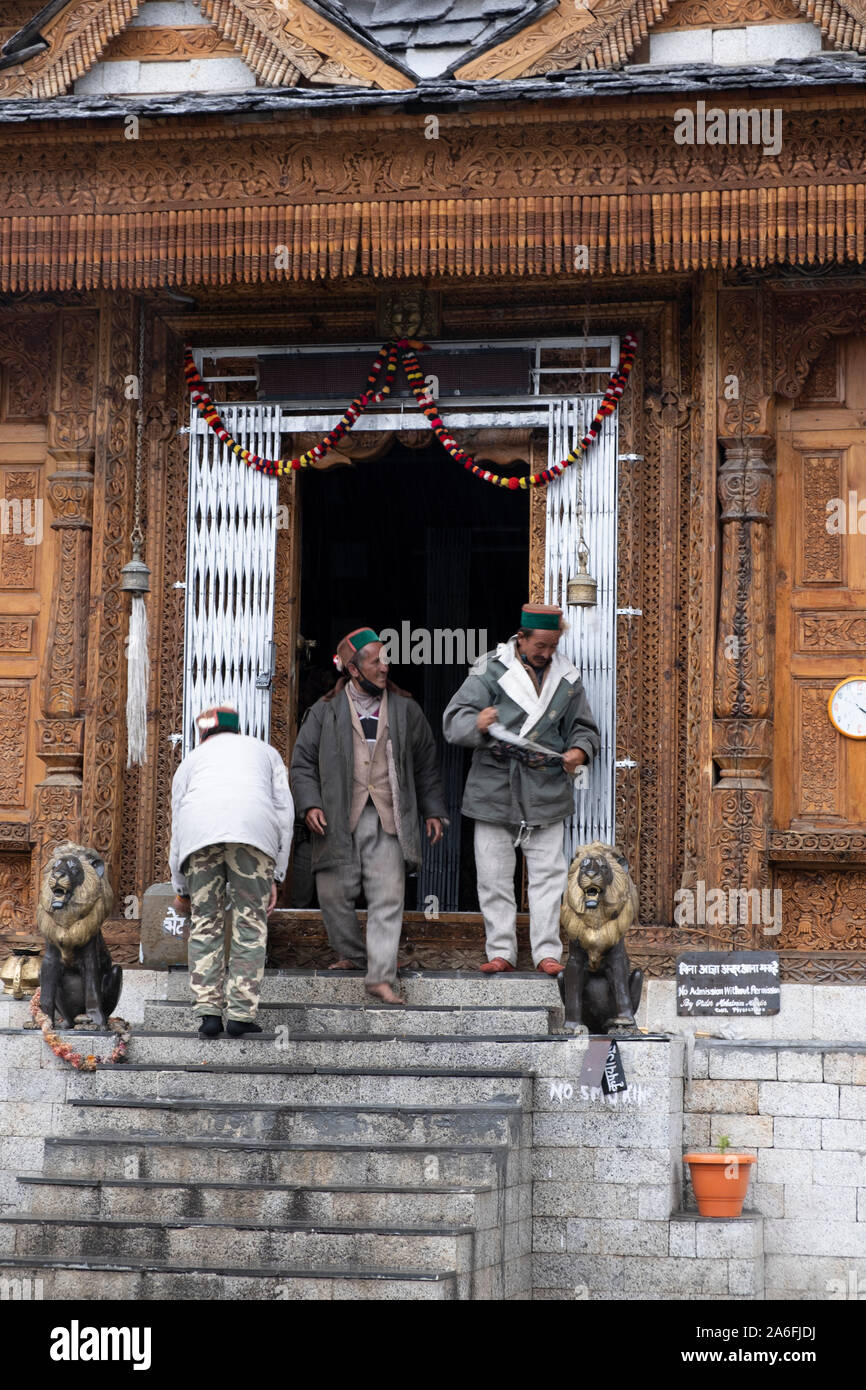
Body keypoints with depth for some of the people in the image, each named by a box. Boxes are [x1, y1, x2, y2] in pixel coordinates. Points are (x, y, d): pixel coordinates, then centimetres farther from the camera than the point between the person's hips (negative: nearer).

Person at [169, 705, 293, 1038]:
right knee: (250, 924, 4)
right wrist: (275, 877, 21)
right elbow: (285, 811, 22)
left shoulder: (192, 758, 36)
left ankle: (208, 1012, 2)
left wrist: (182, 890, 45)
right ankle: (241, 1014, 0)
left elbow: (177, 829, 36)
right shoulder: (264, 751, 35)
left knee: (205, 924, 8)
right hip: (253, 828, -1)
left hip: (199, 831, 1)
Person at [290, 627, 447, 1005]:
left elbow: (426, 764, 18)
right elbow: (303, 762, 7)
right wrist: (310, 803, -7)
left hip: (387, 819, 0)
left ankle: (381, 977, -10)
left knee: (388, 898, -9)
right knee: (335, 893, 3)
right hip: (338, 820, 0)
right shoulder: (325, 711, 5)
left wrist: (433, 810, 14)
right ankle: (354, 955, 27)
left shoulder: (404, 709, 10)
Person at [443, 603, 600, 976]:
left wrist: (579, 750, -7)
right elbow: (453, 721, -10)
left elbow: (583, 727, 16)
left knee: (547, 874, -1)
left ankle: (547, 952, 5)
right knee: (494, 876, 2)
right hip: (494, 788, -1)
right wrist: (477, 724, -33)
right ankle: (501, 952, 10)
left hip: (546, 791, 2)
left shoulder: (566, 679, 8)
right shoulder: (490, 672, -2)